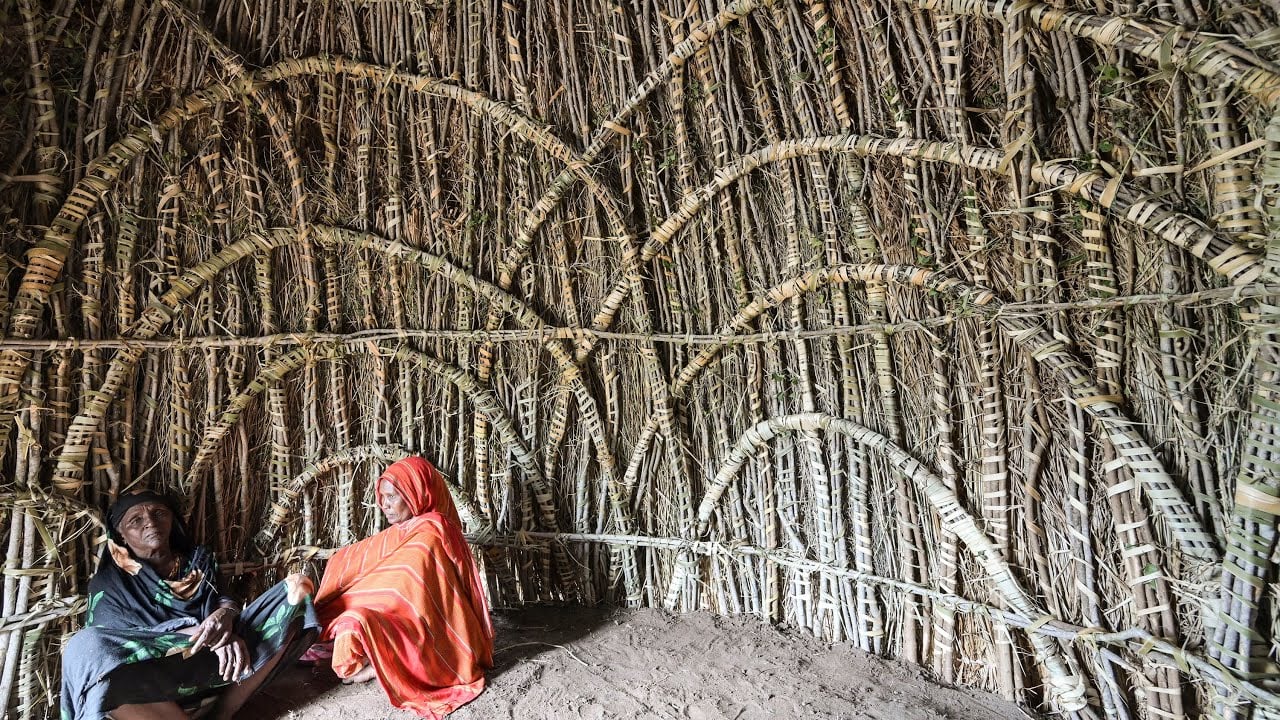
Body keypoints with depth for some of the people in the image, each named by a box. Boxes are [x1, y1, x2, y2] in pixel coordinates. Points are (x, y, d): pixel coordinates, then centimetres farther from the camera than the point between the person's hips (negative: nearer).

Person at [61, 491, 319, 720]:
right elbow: (131, 639, -7)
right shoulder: (109, 584, 7)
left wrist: (225, 614, -23)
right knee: (87, 650, -33)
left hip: (213, 669, 3)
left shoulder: (198, 560, 17)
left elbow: (224, 599, 4)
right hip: (155, 688, -3)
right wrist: (208, 635, -23)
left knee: (291, 596, -13)